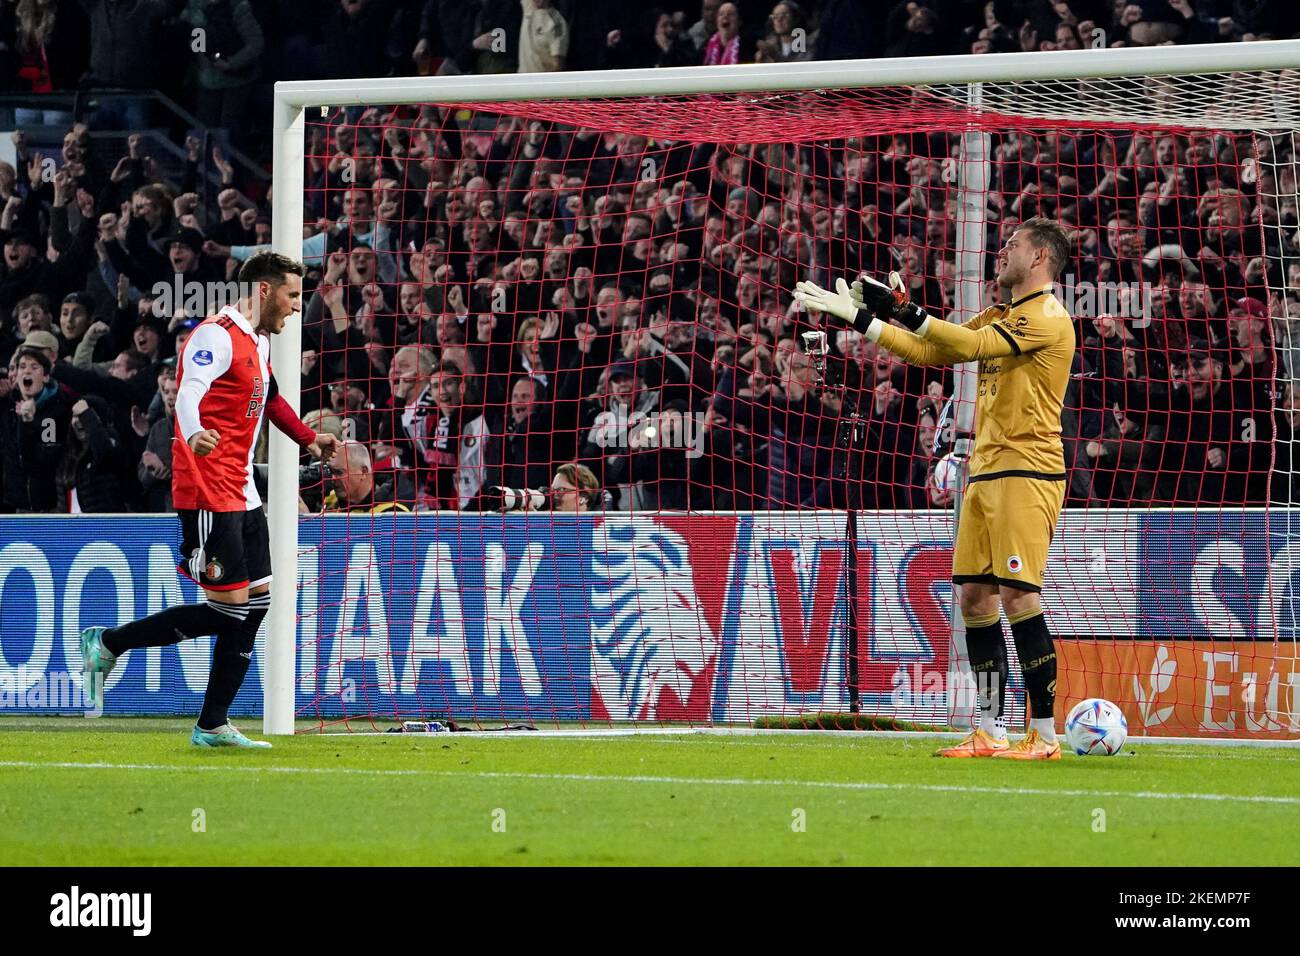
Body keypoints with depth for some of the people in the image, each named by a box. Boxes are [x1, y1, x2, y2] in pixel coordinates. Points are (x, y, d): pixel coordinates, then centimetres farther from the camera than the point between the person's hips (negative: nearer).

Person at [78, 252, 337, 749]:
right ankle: (107, 643, 1)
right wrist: (194, 434, -50)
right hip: (208, 492, -10)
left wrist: (308, 439, 48)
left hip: (242, 493, 10)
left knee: (255, 602, 5)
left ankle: (213, 727, 9)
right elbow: (189, 392, -29)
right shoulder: (217, 335, -13)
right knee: (228, 608, -12)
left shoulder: (259, 342, 17)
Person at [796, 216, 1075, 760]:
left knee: (1017, 593, -14)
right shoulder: (1000, 317, 21)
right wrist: (862, 317, 13)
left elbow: (972, 344, -20)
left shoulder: (1047, 317, -8)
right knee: (975, 595, 5)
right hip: (985, 471, 9)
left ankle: (1044, 734, -13)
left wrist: (908, 313, -19)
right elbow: (928, 353, 19)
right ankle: (990, 731, 8)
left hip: (1027, 472, -9)